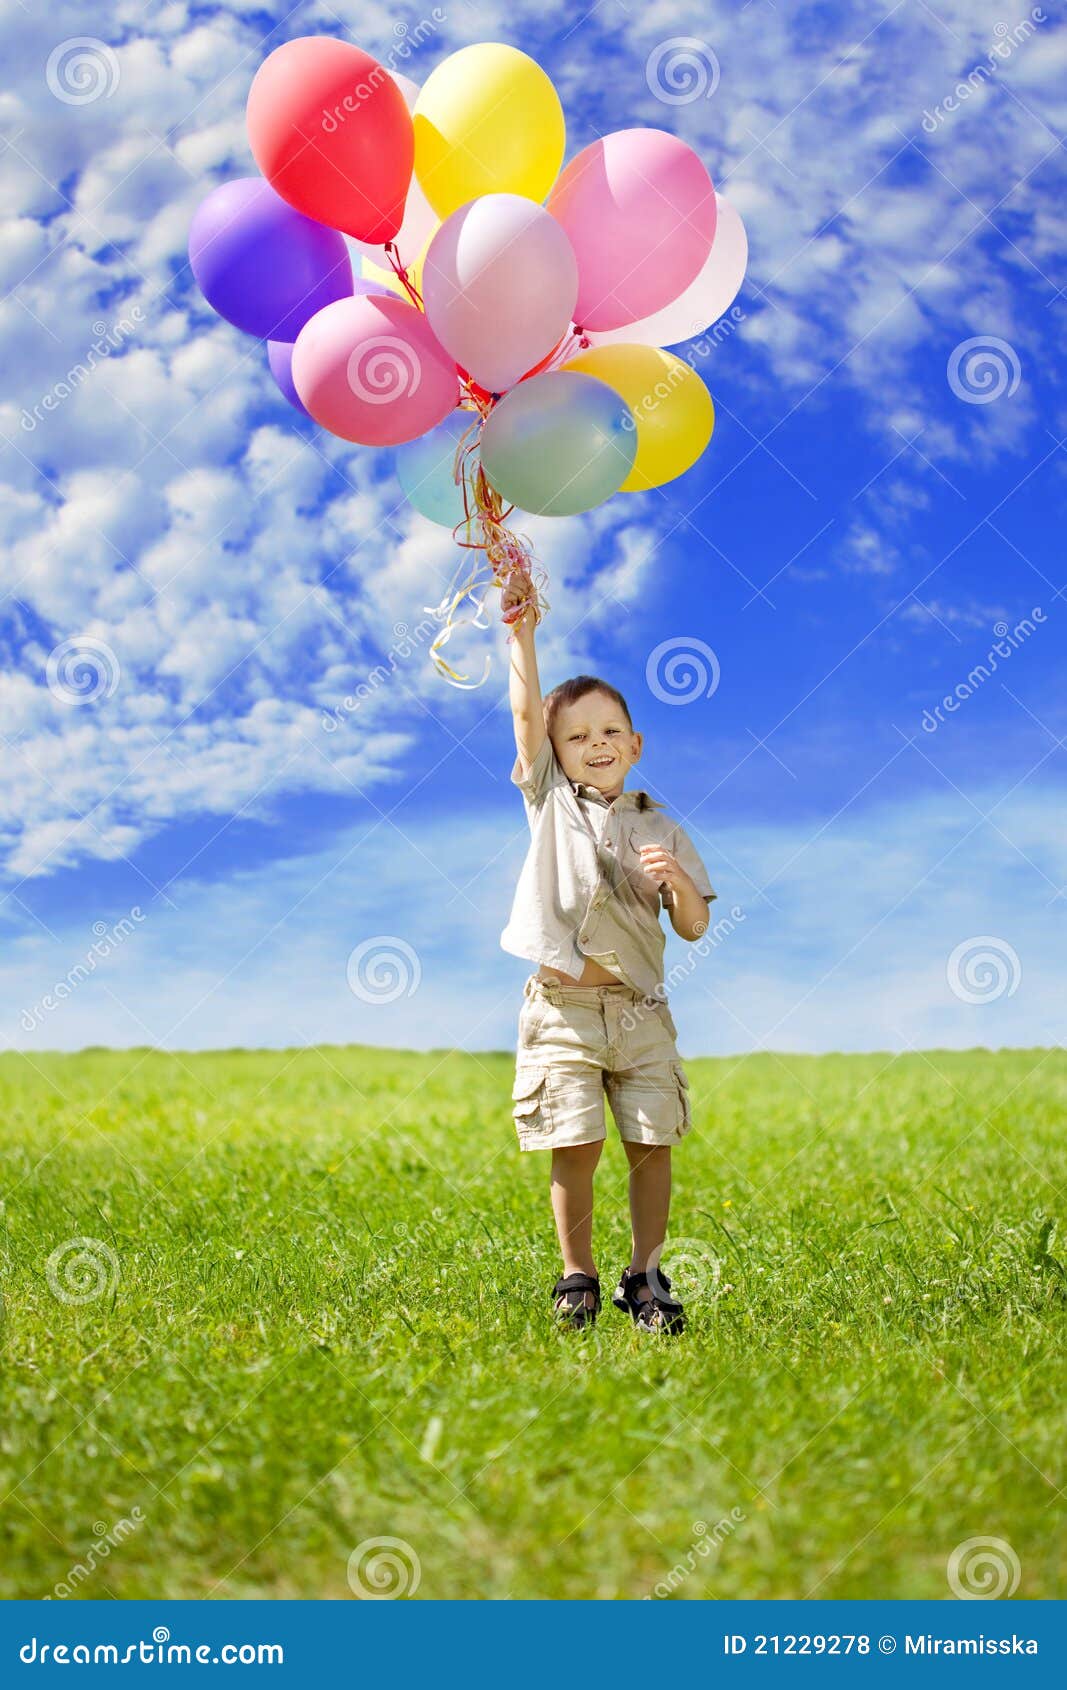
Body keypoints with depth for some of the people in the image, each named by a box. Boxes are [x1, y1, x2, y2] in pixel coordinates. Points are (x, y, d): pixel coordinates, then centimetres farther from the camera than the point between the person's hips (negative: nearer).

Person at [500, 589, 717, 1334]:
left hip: (639, 1012, 2)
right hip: (563, 1010, -1)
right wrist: (521, 630, -13)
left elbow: (695, 929, 7)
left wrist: (679, 882, -13)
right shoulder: (550, 803, 7)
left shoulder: (662, 830, 9)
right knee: (576, 1148, -3)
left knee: (652, 1146, 1)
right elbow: (527, 712, -5)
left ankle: (646, 1276, 15)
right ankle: (578, 1279, 12)